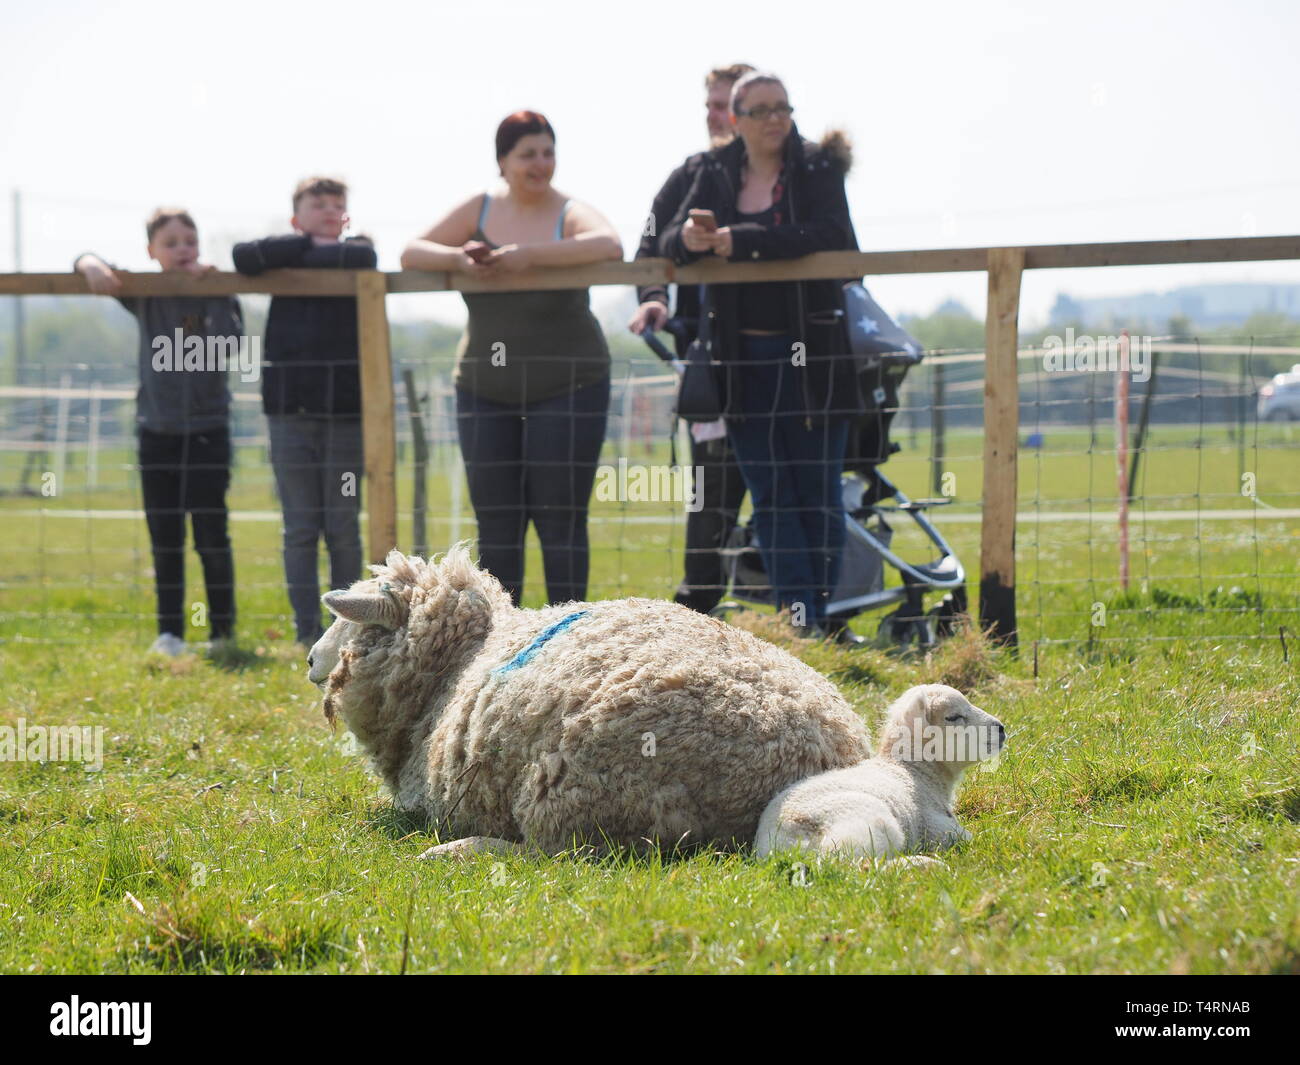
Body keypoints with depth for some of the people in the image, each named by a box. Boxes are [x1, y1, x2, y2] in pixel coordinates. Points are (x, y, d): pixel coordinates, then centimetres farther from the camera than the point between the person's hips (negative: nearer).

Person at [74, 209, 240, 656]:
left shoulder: (219, 294, -3)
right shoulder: (143, 295, 3)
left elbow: (232, 344, -19)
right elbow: (86, 263, 5)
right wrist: (93, 267, -19)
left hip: (208, 430, -2)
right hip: (158, 430, 2)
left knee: (212, 536, -2)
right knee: (165, 540, 7)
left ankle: (223, 631, 7)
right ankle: (169, 632, 14)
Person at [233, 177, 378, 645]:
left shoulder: (357, 250, 7)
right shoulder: (282, 263, 10)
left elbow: (359, 260, -17)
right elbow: (245, 258, -10)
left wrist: (296, 258, -6)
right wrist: (309, 246, -6)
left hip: (345, 414, -1)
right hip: (290, 414, 1)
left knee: (343, 529, 3)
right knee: (299, 530, 2)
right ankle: (307, 635, 4)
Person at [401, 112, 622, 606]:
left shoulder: (570, 214, -6)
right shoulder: (478, 210, 5)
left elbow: (609, 246, -28)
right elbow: (411, 254, 0)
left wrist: (529, 255, -32)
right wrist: (459, 259, -21)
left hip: (566, 387, -4)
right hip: (486, 392, 4)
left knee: (560, 519, -5)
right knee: (496, 523, 5)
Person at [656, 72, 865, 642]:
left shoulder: (817, 168, -1)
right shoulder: (716, 174, 9)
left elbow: (830, 237, -18)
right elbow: (668, 242, 3)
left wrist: (743, 241, -23)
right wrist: (686, 240, -22)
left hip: (809, 353, -3)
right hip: (743, 357, 3)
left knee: (817, 491, 1)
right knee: (770, 496, 0)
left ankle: (825, 614, 7)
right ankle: (798, 617, 0)